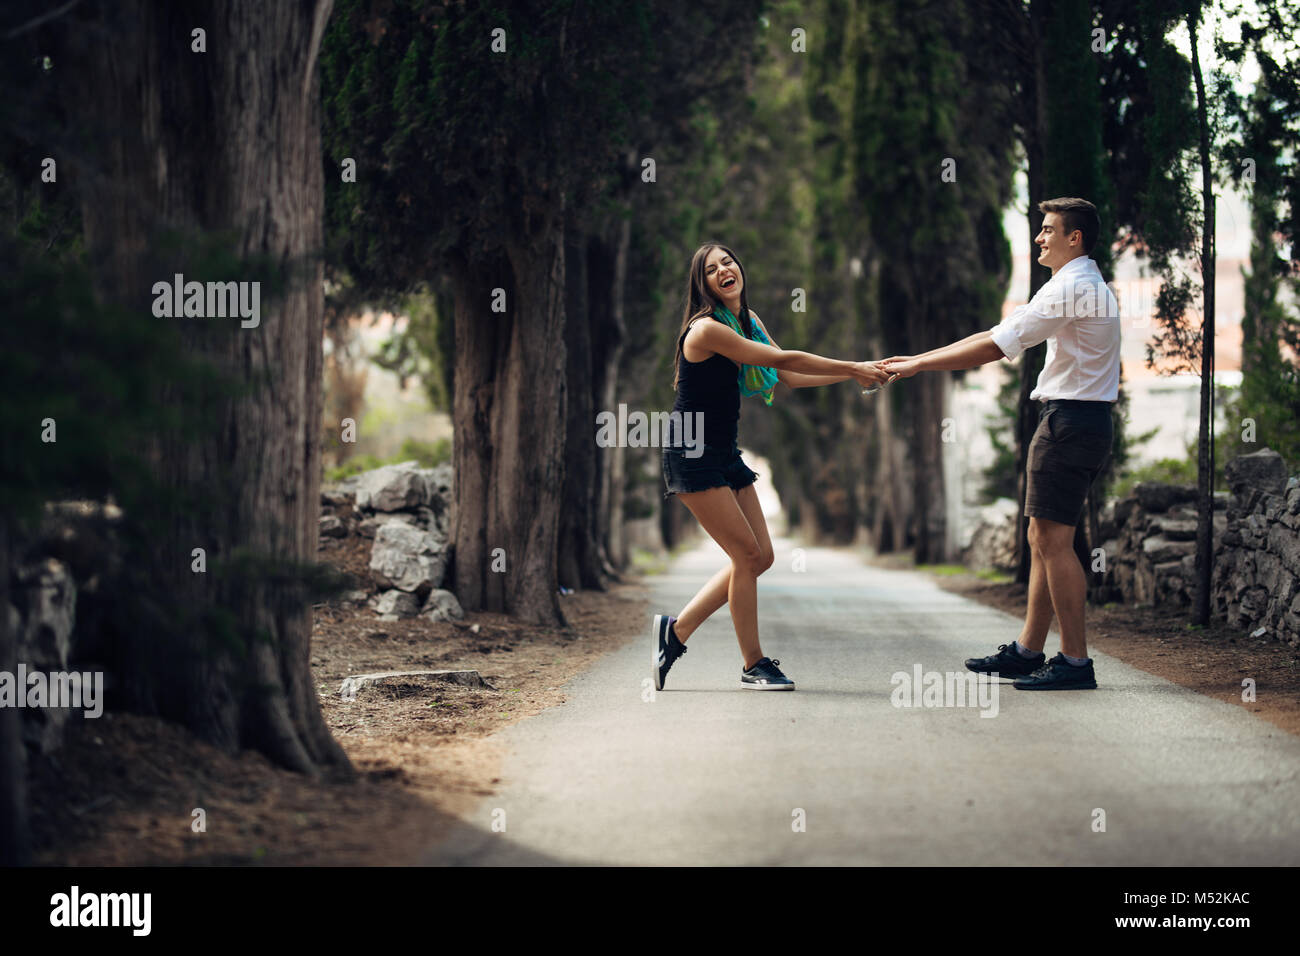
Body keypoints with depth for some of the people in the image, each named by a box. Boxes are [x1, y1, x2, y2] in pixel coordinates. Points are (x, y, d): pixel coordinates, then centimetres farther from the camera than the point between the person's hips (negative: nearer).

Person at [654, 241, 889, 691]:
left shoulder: (747, 319, 10)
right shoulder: (707, 328, -19)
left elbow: (787, 376, 13)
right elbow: (783, 360, -20)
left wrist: (854, 373, 5)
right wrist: (853, 368, -14)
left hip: (725, 453, 9)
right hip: (692, 455, -9)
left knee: (760, 556, 4)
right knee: (747, 553, -10)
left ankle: (677, 629, 15)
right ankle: (753, 664, 3)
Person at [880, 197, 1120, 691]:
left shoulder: (1071, 287, -13)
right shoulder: (1085, 285, 21)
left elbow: (995, 346, -17)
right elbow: (997, 336, 21)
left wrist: (919, 365, -11)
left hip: (1070, 422, -10)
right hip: (1083, 422, 10)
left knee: (1054, 540, -9)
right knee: (1043, 539, 12)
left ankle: (1076, 660, -7)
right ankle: (1027, 650, 17)